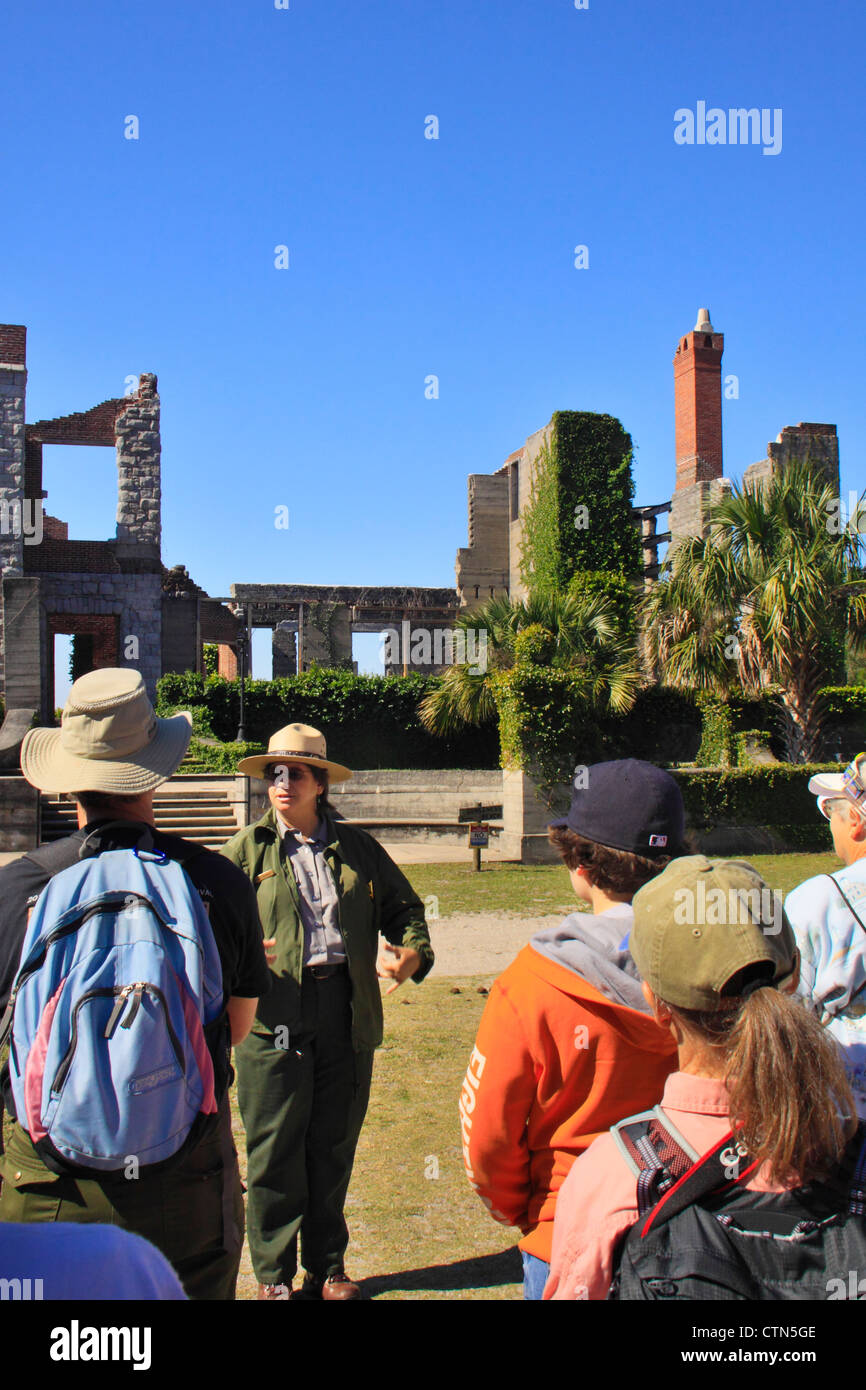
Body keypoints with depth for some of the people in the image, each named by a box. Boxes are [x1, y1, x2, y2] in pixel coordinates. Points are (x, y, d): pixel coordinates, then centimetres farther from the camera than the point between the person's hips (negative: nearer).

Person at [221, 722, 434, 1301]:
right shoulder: (246, 850, 6)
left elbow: (404, 907, 18)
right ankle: (274, 1275, 19)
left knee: (334, 1147, 11)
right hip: (274, 1014, -2)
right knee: (274, 1150, 2)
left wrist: (412, 953, -1)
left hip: (347, 1010, 2)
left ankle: (328, 1268, 26)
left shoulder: (358, 848, 12)